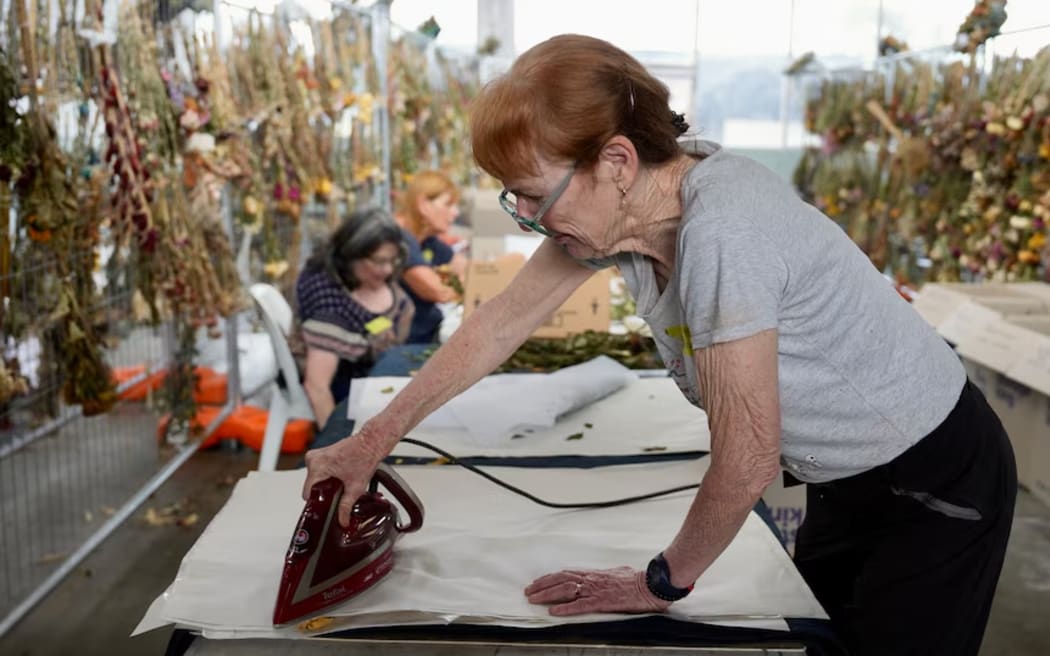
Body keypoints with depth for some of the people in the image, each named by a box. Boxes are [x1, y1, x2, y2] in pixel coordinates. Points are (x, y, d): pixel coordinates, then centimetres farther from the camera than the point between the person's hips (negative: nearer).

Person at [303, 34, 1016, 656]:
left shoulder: (721, 228, -36)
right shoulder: (616, 204, -12)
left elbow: (746, 462, -30)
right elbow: (501, 321, -2)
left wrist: (665, 581, -13)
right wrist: (374, 440, -2)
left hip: (938, 480, -7)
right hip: (849, 477, 7)